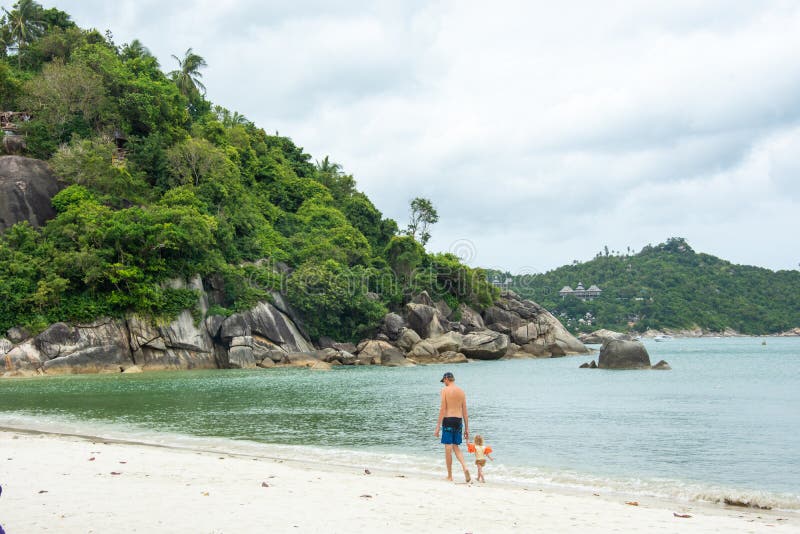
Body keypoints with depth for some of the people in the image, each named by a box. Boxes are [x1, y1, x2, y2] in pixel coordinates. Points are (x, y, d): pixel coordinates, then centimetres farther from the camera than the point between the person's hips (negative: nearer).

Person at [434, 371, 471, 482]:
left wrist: (438, 427, -8)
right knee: (456, 447, 15)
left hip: (448, 420, -5)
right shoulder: (461, 391, 10)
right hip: (459, 420, 5)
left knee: (448, 448, 1)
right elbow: (465, 411, 10)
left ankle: (450, 476, 6)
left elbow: (443, 409, -10)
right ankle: (465, 468, -8)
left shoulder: (445, 390, -5)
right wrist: (466, 428, 15)